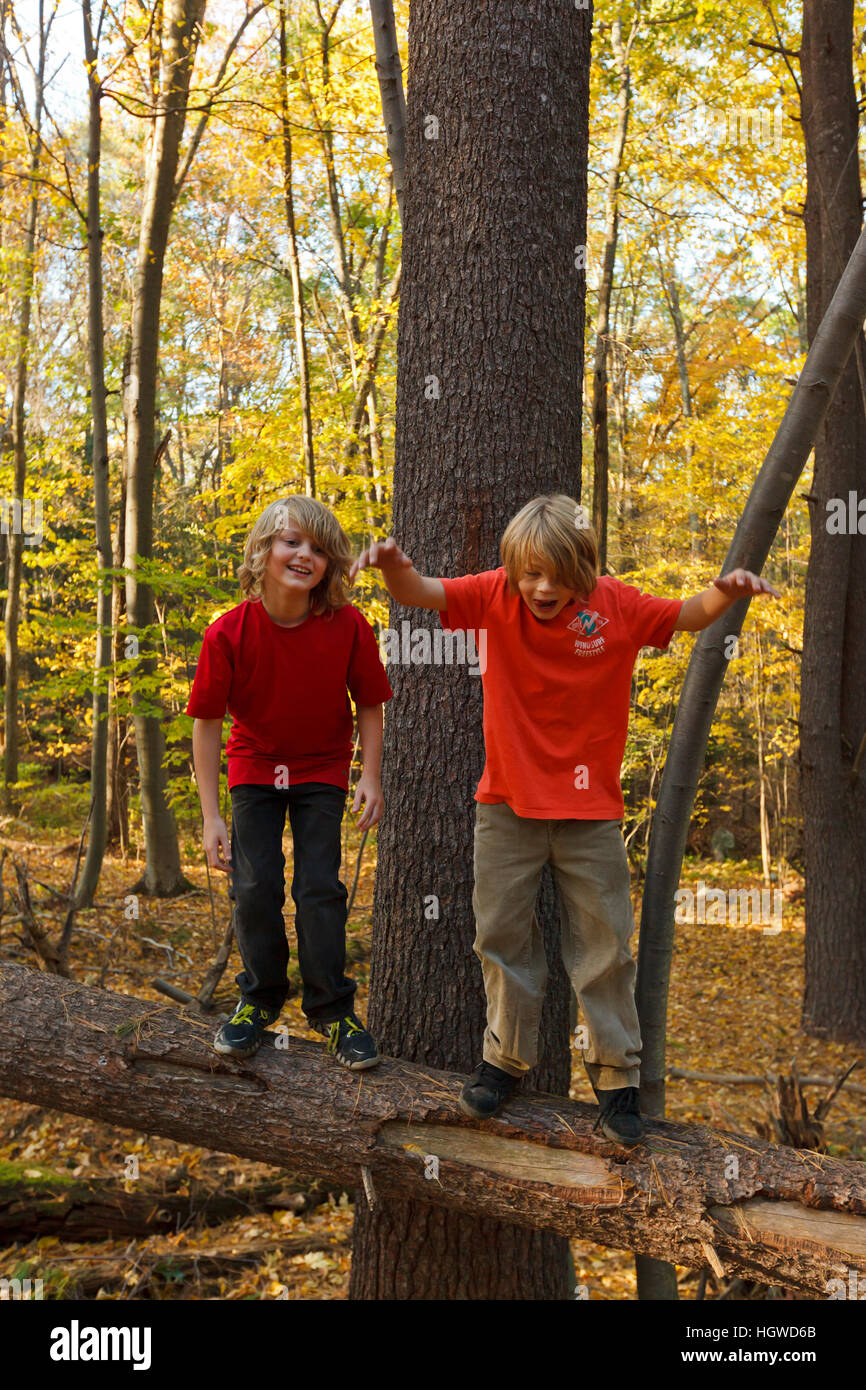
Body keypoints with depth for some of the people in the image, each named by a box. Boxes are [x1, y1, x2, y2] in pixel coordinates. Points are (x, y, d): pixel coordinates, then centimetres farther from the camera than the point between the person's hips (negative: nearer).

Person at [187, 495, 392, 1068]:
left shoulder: (348, 626, -20)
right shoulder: (229, 634, -22)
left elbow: (369, 704, -6)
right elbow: (207, 722, -14)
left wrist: (372, 775, -14)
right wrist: (211, 815, -15)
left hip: (322, 769, 0)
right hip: (255, 767, 1)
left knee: (320, 886, -5)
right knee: (255, 887, -2)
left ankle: (332, 1009, 12)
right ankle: (261, 997, 22)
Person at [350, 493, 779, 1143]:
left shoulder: (616, 605, -9)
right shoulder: (497, 596, -10)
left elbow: (689, 616, 1)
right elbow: (420, 594, -19)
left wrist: (727, 591, -21)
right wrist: (394, 567, -42)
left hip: (590, 808, 0)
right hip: (508, 804, 1)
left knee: (605, 946, 7)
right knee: (502, 936, 12)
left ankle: (617, 1073, 23)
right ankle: (507, 1058, 32)